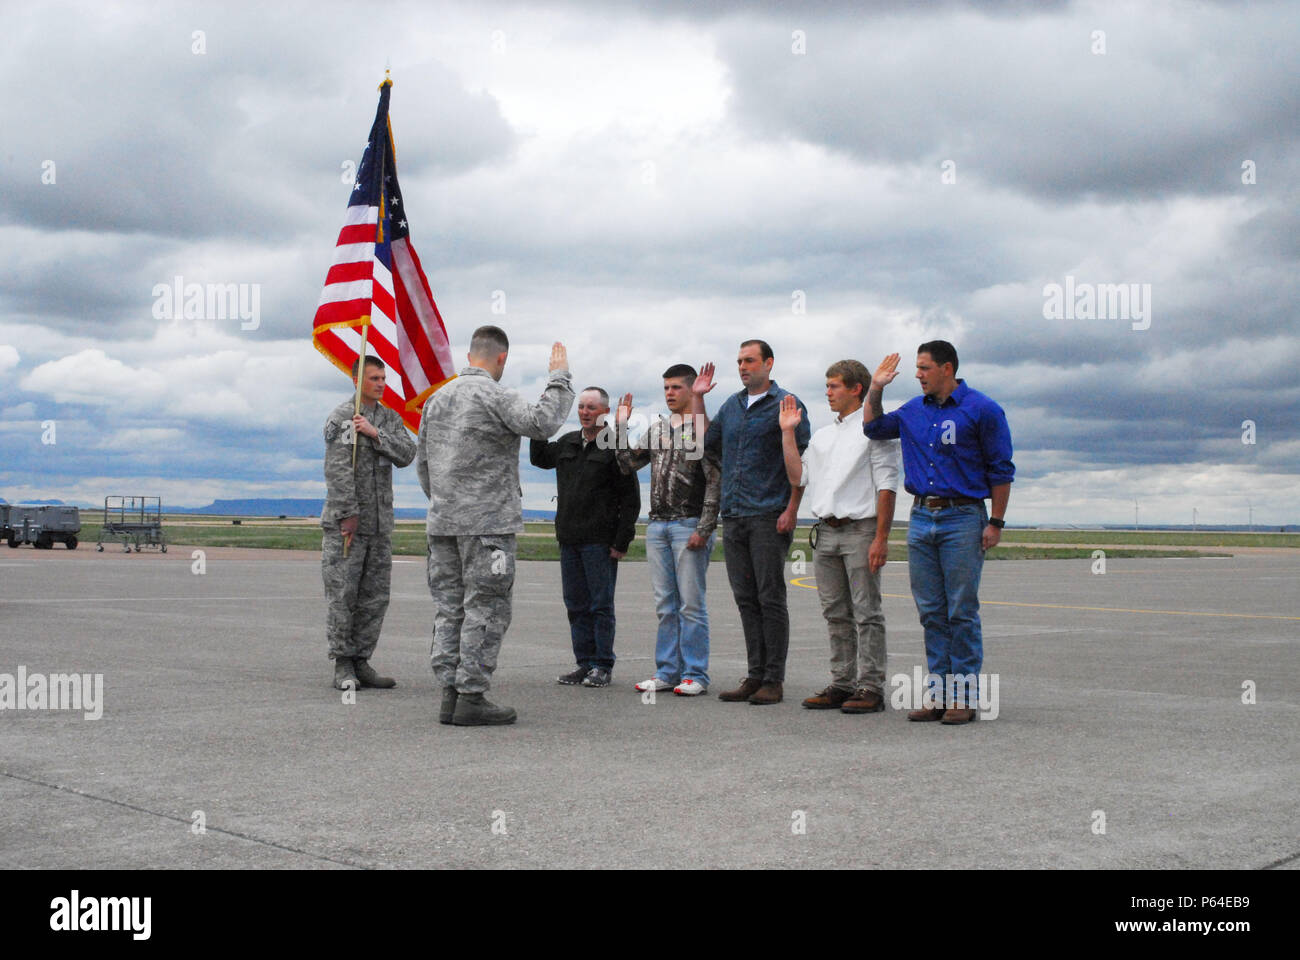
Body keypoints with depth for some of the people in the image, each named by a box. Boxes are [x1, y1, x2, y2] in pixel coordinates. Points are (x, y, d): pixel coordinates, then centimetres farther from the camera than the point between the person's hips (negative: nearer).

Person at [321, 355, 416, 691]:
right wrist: (348, 514, -17)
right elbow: (338, 470, -12)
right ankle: (342, 665, 3)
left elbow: (406, 454, -1)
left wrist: (376, 434, -14)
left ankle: (361, 662, 13)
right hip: (344, 522, -6)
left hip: (380, 523, 6)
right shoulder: (341, 417, -4)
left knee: (375, 597, 6)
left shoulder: (391, 419, 14)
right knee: (342, 594, -4)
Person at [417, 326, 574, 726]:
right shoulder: (494, 396, -10)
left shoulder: (437, 398, 14)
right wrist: (559, 378, -12)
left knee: (449, 608, 9)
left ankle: (450, 694, 9)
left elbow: (423, 462, 18)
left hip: (442, 522, 7)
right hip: (487, 521, -7)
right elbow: (542, 422, -25)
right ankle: (471, 697, -4)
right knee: (486, 608, -3)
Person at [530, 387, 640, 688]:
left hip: (600, 542, -7)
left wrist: (621, 542, -13)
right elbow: (540, 459, 31)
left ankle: (603, 666, 5)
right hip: (569, 539, 7)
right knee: (576, 604, 9)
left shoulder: (615, 447, -6)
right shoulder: (568, 442, 13)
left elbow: (631, 499, -8)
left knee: (601, 604, -2)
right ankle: (585, 663, 17)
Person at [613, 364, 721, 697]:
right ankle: (667, 672, 15)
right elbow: (627, 464, 17)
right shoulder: (657, 428, 15)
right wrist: (621, 426, 9)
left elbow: (715, 483, -9)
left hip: (689, 526, -6)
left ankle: (694, 675, 3)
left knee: (691, 603, -3)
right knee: (665, 604, 9)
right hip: (657, 526, 6)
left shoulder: (704, 429, -5)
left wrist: (704, 530, -14)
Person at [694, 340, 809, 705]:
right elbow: (706, 445, 21)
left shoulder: (787, 405, -3)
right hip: (733, 517, 6)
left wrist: (791, 511, -14)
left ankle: (774, 679, 1)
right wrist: (697, 398, 18)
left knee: (770, 598, -4)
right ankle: (755, 675, 13)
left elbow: (801, 461, -7)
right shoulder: (731, 405, 17)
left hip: (769, 517, -6)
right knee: (746, 599, 7)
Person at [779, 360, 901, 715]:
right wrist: (787, 433, 10)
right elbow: (798, 476, 13)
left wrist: (881, 538, -14)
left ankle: (871, 688, -3)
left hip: (860, 530, -7)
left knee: (866, 613, -5)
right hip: (825, 532, 7)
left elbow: (887, 486, -8)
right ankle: (842, 683, 15)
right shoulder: (822, 435, 19)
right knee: (836, 615, 9)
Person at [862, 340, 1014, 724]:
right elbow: (873, 427, 29)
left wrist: (995, 523, -9)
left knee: (962, 611, -4)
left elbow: (1001, 470, -4)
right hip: (921, 518, 6)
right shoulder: (913, 411, 14)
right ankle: (938, 692, 13)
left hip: (962, 519, -6)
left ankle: (965, 696, 2)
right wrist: (876, 389, 15)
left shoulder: (982, 410, -3)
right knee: (931, 612, 7)